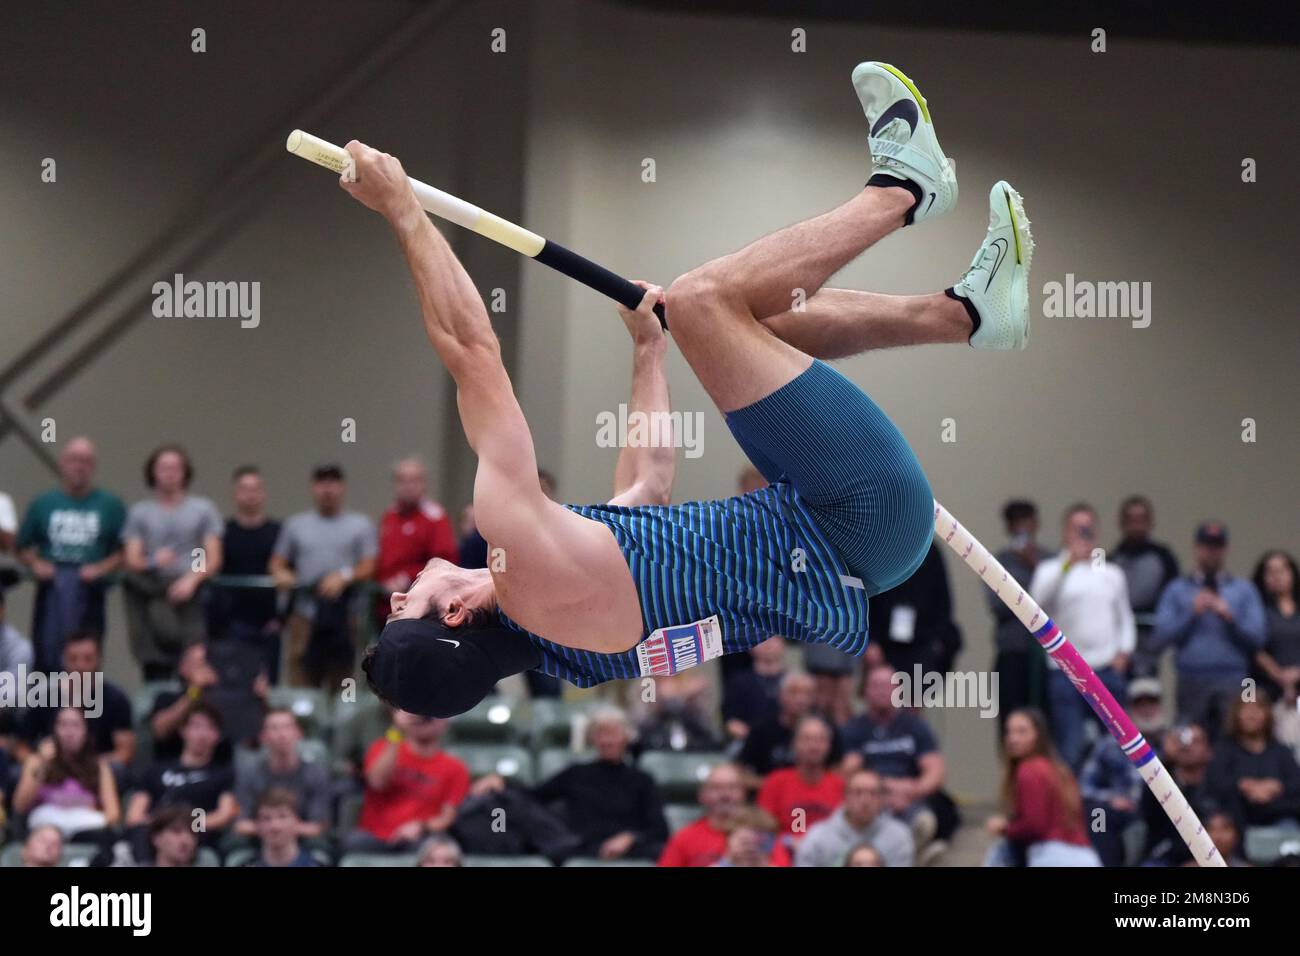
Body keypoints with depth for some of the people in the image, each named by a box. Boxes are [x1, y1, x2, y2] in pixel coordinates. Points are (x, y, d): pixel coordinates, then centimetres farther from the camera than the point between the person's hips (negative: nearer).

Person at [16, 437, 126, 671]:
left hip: (88, 588, -1)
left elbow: (125, 550, 5)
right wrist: (36, 564, -4)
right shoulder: (43, 504, 12)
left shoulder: (109, 505, 8)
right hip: (51, 587, 1)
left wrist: (102, 568, -10)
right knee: (46, 655, -1)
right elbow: (23, 547, 15)